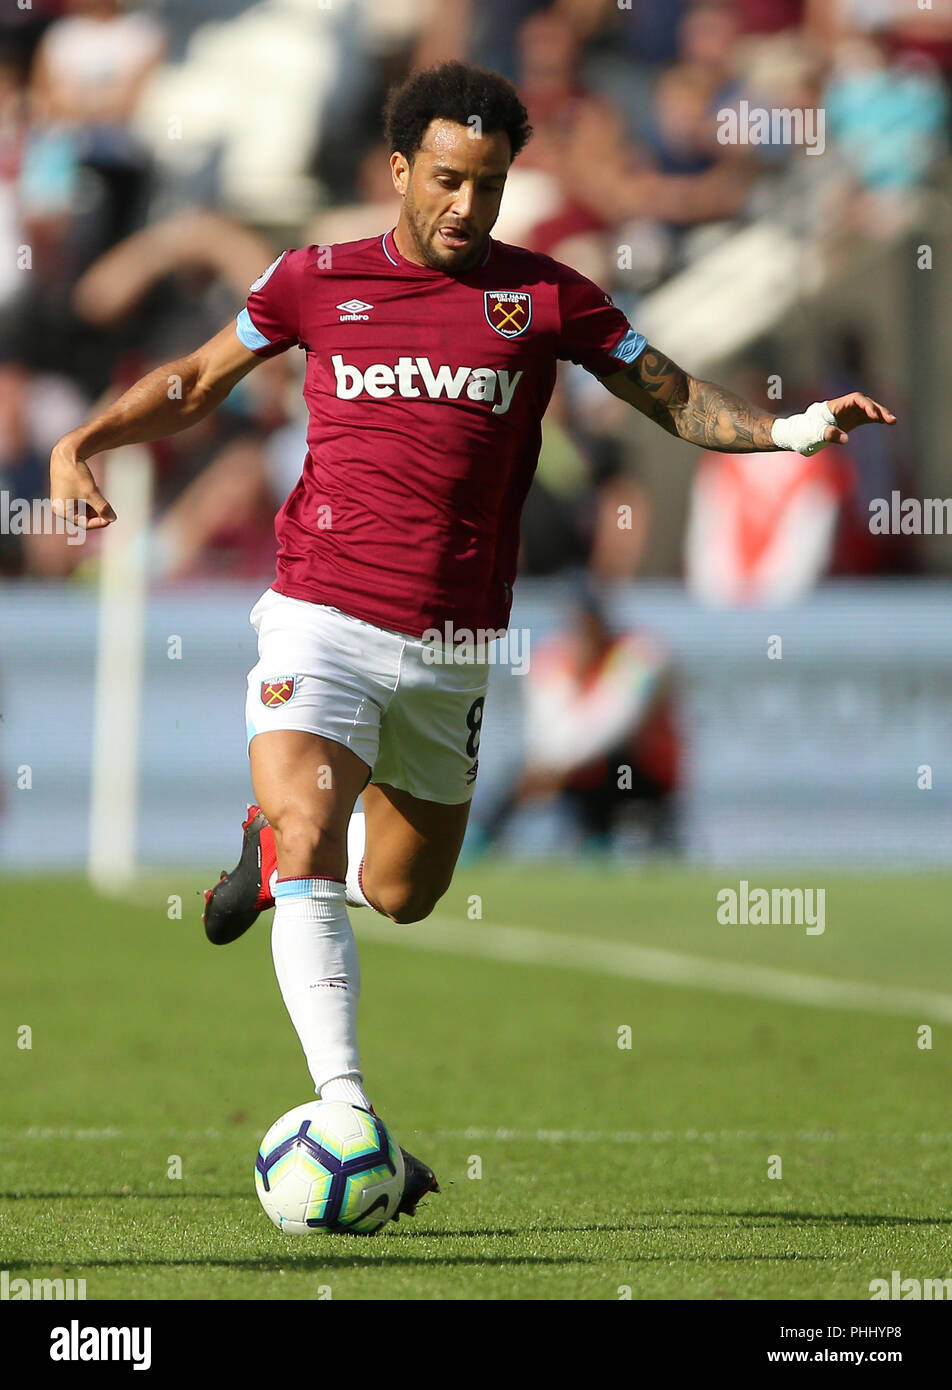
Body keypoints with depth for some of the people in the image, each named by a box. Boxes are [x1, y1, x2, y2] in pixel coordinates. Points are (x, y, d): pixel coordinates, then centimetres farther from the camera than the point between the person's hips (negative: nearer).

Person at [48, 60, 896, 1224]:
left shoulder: (544, 297, 3)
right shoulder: (316, 283, 4)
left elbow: (679, 403, 6)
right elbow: (195, 383, 17)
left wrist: (790, 429, -12)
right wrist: (81, 442, 2)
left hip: (450, 646, 2)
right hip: (320, 621, -2)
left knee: (402, 895, 14)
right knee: (309, 853, -22)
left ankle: (279, 842, 49)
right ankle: (348, 1117, -23)